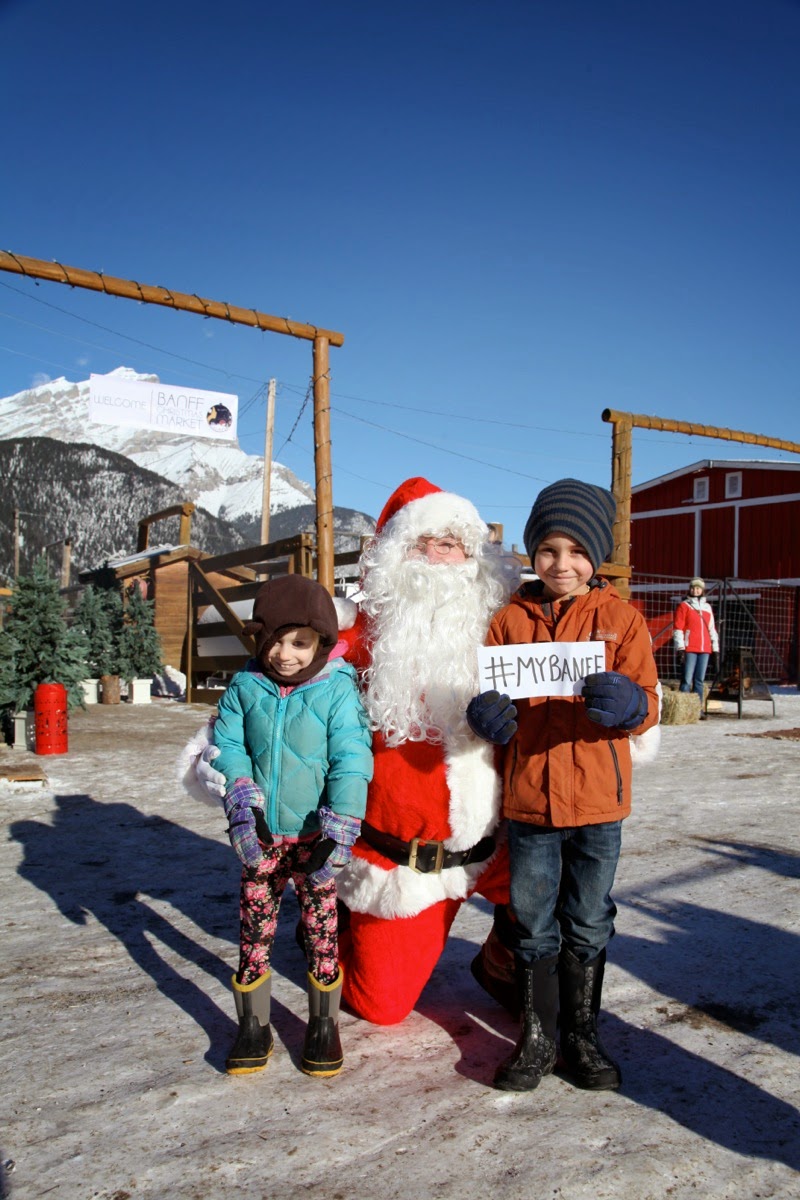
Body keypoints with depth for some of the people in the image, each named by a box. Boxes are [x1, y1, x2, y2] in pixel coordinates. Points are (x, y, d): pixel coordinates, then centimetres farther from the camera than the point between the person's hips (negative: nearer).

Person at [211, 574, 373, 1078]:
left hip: (315, 835, -2)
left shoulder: (338, 688, -13)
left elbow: (352, 762, -15)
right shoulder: (246, 686, -3)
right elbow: (228, 747, 2)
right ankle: (253, 1027, 27)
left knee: (322, 926, 9)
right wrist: (242, 804, -12)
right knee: (254, 926, 9)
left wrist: (339, 832, -20)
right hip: (262, 835, 3)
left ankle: (324, 1025, 28)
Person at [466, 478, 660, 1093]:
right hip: (527, 796, 1)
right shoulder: (510, 620, 3)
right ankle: (537, 1038, 28)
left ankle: (583, 1035, 32)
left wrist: (620, 700, -28)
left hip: (597, 798, -1)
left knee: (589, 923, 14)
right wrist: (487, 712, -16)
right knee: (533, 925, 12)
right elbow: (490, 698, 7)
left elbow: (646, 703, -5)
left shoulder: (620, 618, -1)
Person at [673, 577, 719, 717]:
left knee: (700, 680, 7)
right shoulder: (684, 606, 3)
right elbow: (677, 628, -4)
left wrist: (715, 648, 16)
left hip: (705, 649, 5)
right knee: (687, 680, -9)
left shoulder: (707, 607, 19)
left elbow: (712, 628, 21)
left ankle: (698, 709, 10)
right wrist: (680, 647, -12)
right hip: (689, 649, -5)